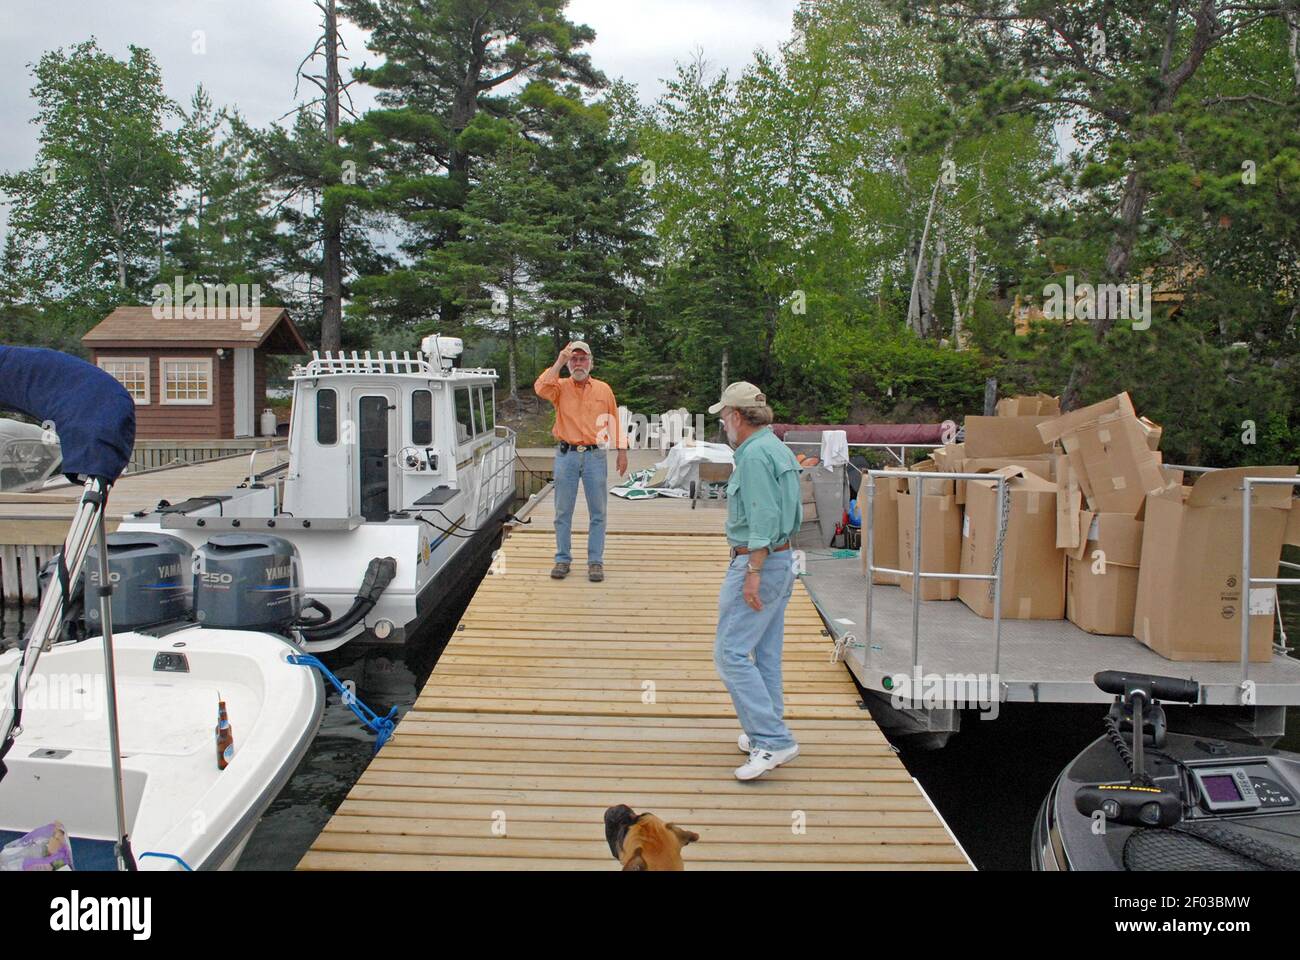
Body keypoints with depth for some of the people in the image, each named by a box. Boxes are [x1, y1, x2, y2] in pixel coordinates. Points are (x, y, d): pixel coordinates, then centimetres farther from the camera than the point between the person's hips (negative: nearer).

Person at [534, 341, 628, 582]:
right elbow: (540, 388, -19)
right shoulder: (561, 387, 3)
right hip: (566, 455, 0)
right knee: (563, 512, 6)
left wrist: (622, 451, 7)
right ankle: (562, 559, 17)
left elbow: (614, 420, 10)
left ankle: (595, 561, 11)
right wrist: (559, 362, -16)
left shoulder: (603, 389, 7)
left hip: (595, 455, 0)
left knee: (597, 512, 3)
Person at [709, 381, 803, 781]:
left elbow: (764, 519, -24)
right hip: (783, 559, 10)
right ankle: (766, 735, 22)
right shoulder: (781, 450, 14)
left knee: (731, 651, -8)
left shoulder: (754, 454, -17)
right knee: (766, 654, 15)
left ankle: (773, 740, -9)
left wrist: (753, 572, -23)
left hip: (757, 563, -10)